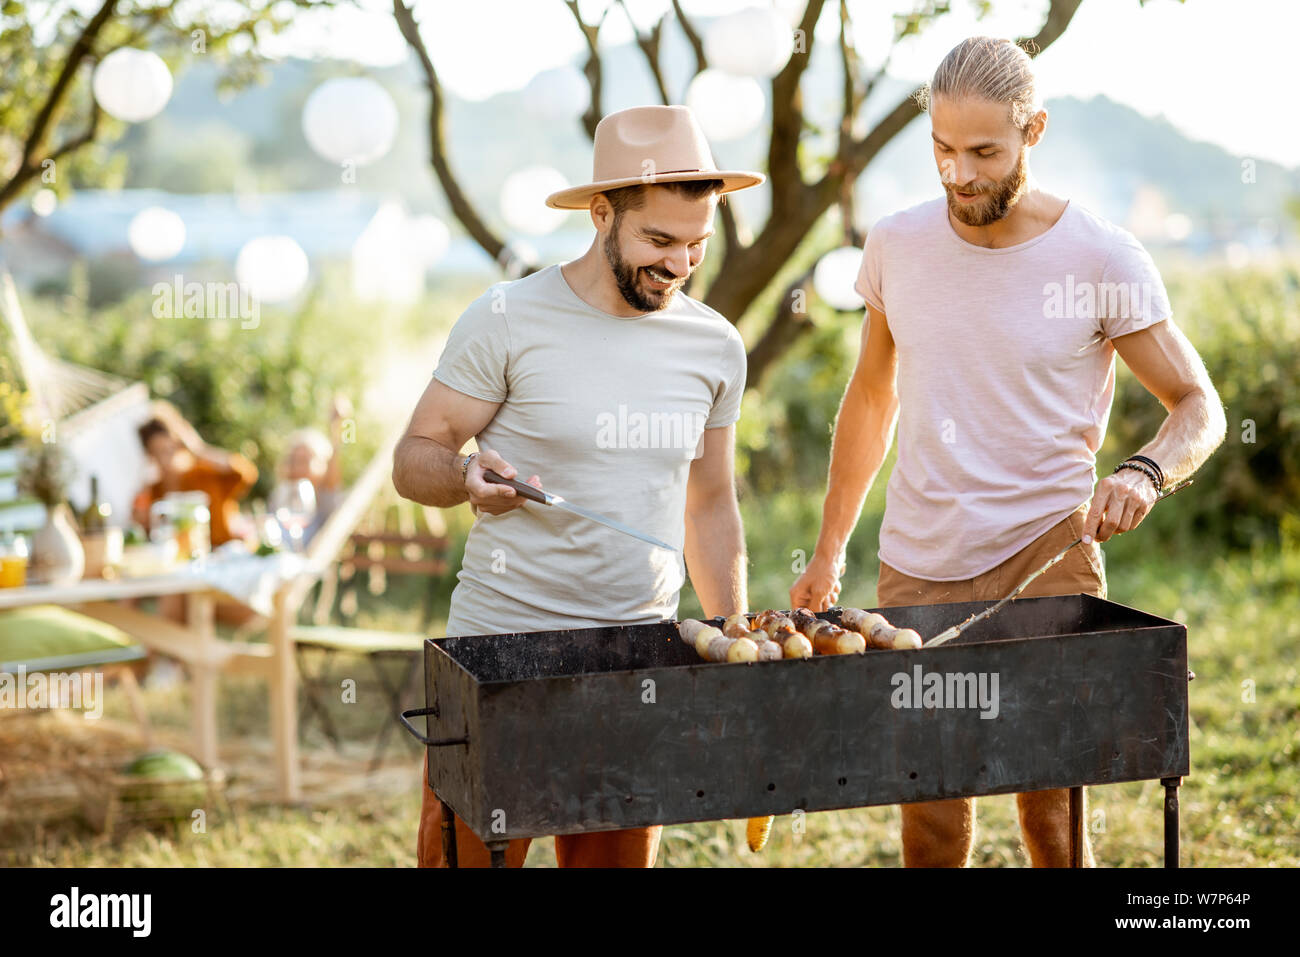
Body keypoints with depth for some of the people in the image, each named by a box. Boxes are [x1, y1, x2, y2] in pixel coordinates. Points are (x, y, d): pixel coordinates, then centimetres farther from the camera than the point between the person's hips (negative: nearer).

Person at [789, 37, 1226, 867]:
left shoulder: (1103, 260, -8)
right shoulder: (897, 246, 2)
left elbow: (1200, 408, -1)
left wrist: (1144, 473, -23)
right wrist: (829, 549, 16)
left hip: (1046, 558, -3)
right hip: (915, 565, 3)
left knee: (1052, 813, -4)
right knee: (929, 815, 8)